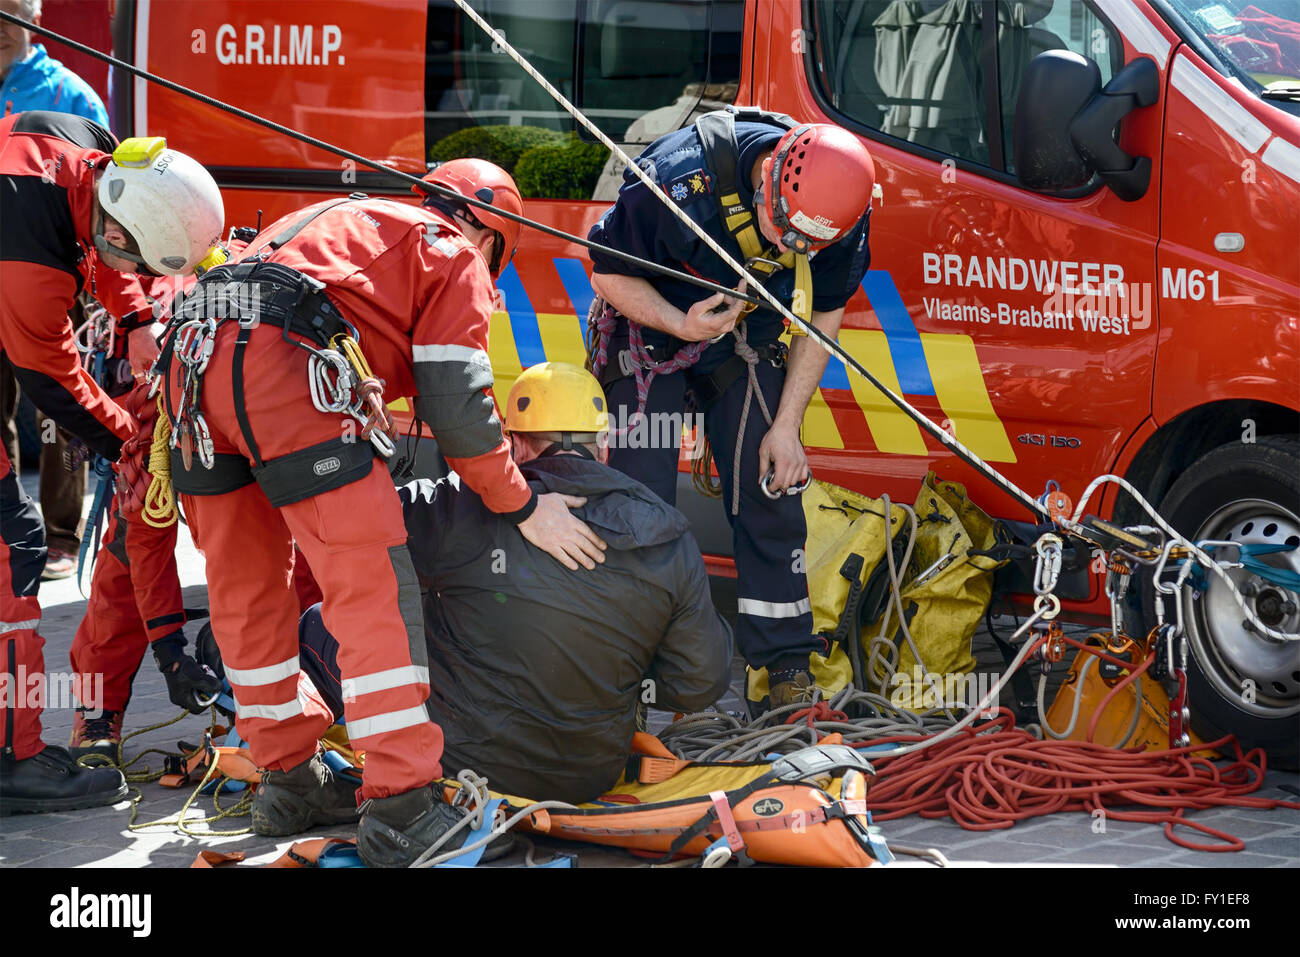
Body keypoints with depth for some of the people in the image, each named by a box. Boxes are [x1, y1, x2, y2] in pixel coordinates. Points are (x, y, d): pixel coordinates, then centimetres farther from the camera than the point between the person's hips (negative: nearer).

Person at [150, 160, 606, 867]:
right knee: (373, 584, -6)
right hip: (285, 366, -8)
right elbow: (456, 404, 5)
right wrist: (523, 509, 12)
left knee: (245, 587, 16)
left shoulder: (348, 220, 37)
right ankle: (400, 808, -9)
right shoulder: (454, 255, 14)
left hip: (192, 356, 8)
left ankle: (288, 780, 26)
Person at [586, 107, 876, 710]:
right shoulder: (681, 178, -36)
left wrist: (786, 426, -8)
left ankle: (786, 662, 9)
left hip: (747, 338, 3)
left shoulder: (841, 218, -23)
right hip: (651, 320, -3)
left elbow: (822, 317, -6)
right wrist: (683, 325, -33)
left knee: (769, 490, -1)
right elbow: (608, 272, -19)